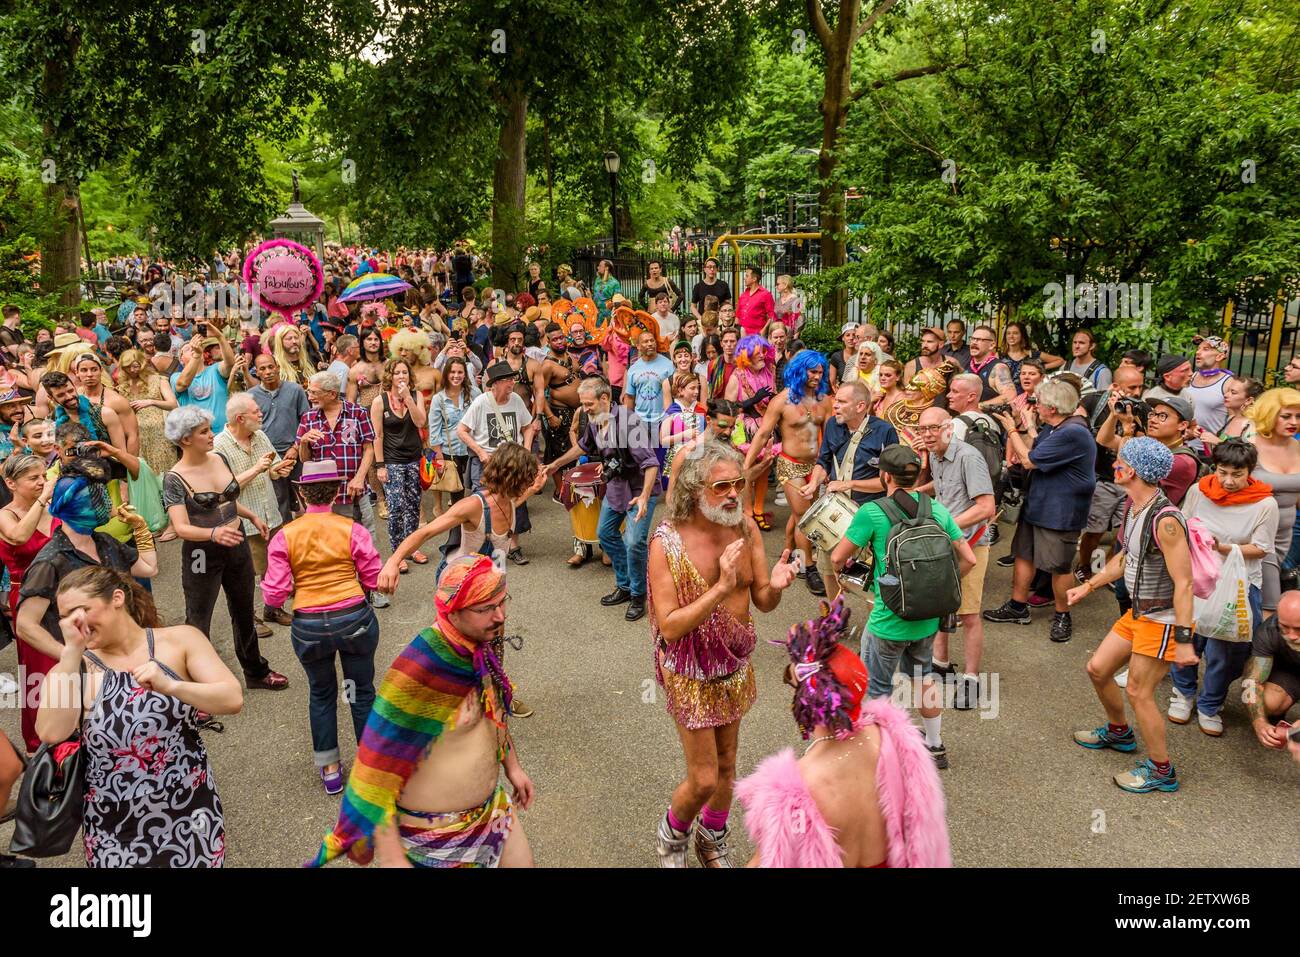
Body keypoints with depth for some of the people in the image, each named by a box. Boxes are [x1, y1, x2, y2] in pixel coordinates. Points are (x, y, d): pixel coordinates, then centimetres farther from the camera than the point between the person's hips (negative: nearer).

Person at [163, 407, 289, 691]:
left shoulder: (219, 459, -1)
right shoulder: (175, 479, -18)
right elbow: (181, 527, -27)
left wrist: (253, 516, 26)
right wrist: (213, 533, -44)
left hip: (237, 546, 6)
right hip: (202, 554, -6)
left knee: (244, 614, 22)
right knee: (198, 623, 4)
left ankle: (256, 672, 40)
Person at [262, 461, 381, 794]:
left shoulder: (284, 536, -6)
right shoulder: (352, 530, -9)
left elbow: (274, 596, -7)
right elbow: (374, 580, -6)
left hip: (309, 628, 1)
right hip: (355, 620, -1)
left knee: (321, 693, 23)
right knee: (362, 690, 18)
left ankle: (329, 768, 33)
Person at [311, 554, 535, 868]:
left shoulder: (480, 645, -7)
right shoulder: (419, 670, -30)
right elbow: (378, 765, -26)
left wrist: (512, 765, 18)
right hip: (436, 830, -7)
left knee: (522, 862, 19)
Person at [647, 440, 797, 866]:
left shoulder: (746, 528, -9)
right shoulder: (667, 543, -24)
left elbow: (763, 602, -3)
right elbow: (669, 627, -27)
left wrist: (775, 585, -26)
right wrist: (720, 588, -36)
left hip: (735, 663, 5)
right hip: (691, 671, -5)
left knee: (726, 764, 20)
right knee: (704, 779, 2)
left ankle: (712, 840, 47)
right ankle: (672, 834, 36)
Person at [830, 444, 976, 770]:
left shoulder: (872, 513, -16)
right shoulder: (938, 510, -1)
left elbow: (838, 559, -9)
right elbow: (968, 560, 1)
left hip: (888, 623, -5)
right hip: (928, 619, 5)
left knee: (876, 688, 15)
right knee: (923, 676, 28)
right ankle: (935, 748, 42)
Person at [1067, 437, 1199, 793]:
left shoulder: (1165, 520, -27)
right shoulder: (1133, 506, 2)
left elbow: (1184, 583, -27)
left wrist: (1183, 639, -26)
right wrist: (1088, 586, 21)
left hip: (1164, 620, -9)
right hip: (1139, 613, 9)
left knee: (1138, 693, 0)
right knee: (1098, 669, 17)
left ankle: (1161, 771, 18)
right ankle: (1118, 732, 42)